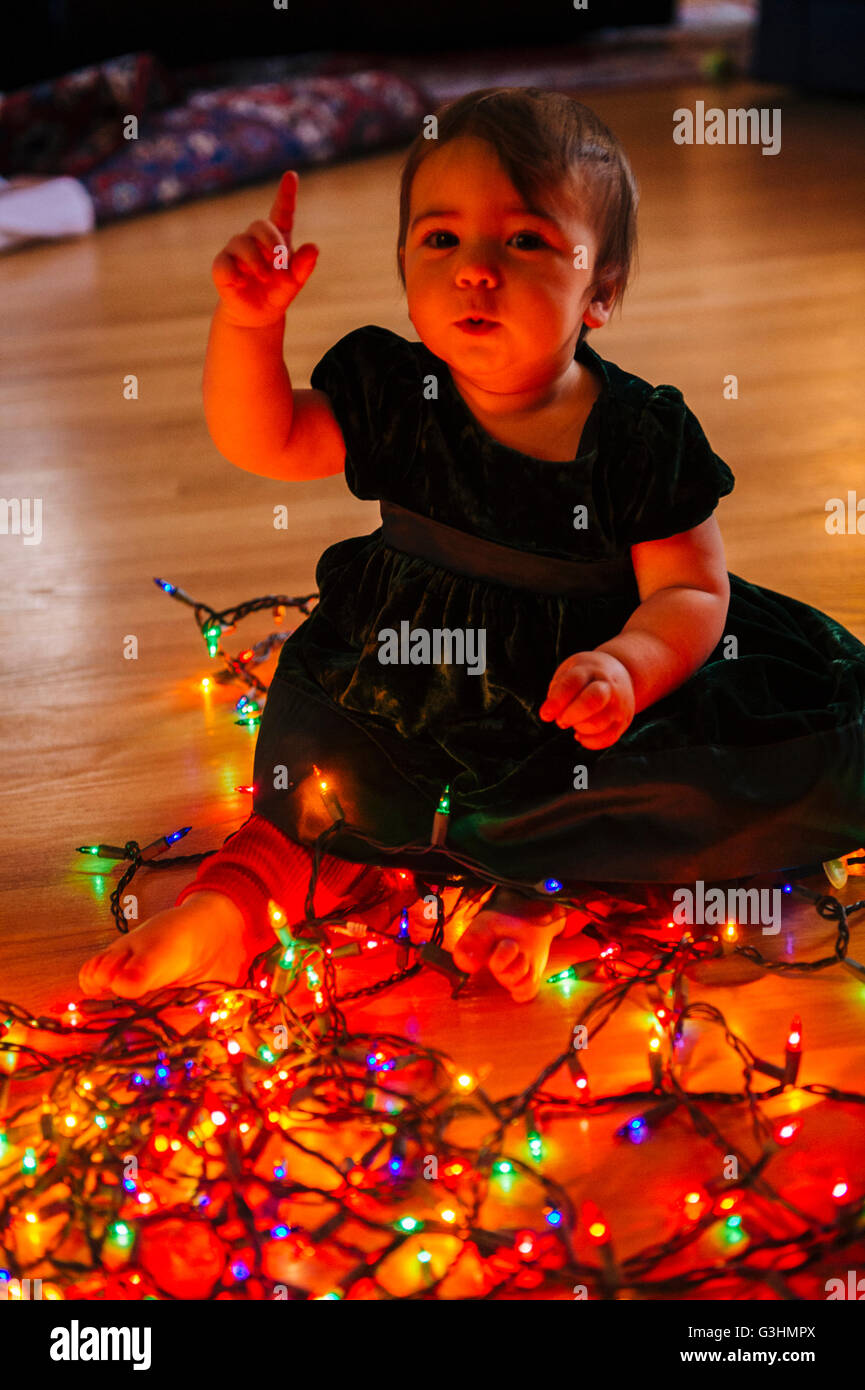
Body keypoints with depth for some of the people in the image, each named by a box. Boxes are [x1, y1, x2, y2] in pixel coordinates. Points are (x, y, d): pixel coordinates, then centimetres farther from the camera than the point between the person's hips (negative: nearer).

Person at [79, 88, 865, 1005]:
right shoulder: (393, 394, -6)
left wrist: (628, 666, -32)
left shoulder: (645, 437, -15)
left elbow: (691, 591, -11)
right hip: (409, 686, 2)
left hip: (575, 712, -2)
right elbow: (259, 441, -4)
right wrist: (248, 320, -22)